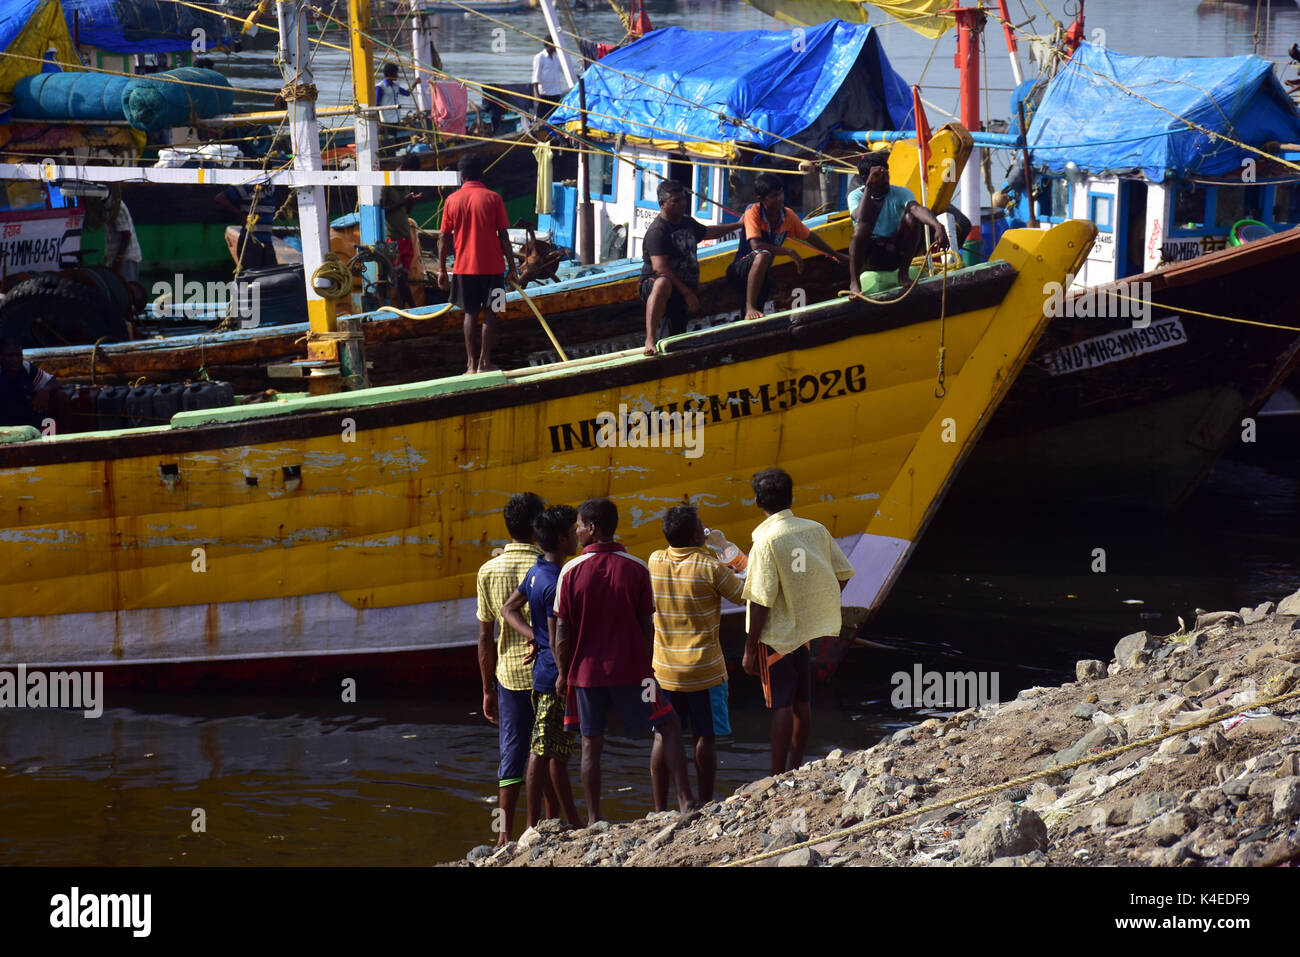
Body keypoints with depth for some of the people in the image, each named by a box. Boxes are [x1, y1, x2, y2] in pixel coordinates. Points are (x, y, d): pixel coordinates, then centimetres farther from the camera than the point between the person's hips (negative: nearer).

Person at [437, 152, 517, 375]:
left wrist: (442, 270, 8)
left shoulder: (453, 200, 0)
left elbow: (444, 238, 1)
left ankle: (471, 364, 7)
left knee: (470, 314, 11)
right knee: (490, 313, 6)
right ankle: (484, 362, 3)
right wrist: (511, 267, 0)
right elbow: (504, 237, -6)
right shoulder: (493, 198, -5)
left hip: (464, 267, 2)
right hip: (491, 267, -2)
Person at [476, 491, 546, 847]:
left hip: (509, 673, 2)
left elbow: (485, 638, 2)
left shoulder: (489, 571, -1)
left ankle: (504, 834, 4)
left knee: (512, 753, 7)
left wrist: (488, 689, 10)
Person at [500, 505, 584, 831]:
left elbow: (509, 608, 16)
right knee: (543, 753, -3)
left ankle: (570, 821, 22)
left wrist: (534, 637, 3)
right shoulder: (556, 584, -20)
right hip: (555, 680, -10)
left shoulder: (537, 572, 9)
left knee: (558, 753, 15)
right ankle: (534, 829, 2)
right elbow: (558, 640, -20)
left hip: (543, 674, 10)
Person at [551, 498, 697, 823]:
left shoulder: (571, 571, -6)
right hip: (630, 669, 0)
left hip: (586, 671, 0)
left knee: (591, 745, 8)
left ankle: (594, 820, 10)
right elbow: (646, 625, -1)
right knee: (668, 725, 11)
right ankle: (686, 801, 0)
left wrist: (562, 673, 6)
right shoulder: (636, 568, -4)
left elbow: (562, 629, -4)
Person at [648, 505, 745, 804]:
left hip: (665, 671, 4)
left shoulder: (655, 562, -3)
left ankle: (660, 807, 12)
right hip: (704, 671, -4)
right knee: (705, 737, 6)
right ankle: (705, 804, 10)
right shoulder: (711, 568, -16)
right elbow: (743, 596, -4)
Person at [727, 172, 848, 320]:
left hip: (761, 276, 7)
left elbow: (810, 237, 16)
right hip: (739, 271, -7)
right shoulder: (753, 212, -16)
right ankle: (750, 308, -39)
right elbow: (756, 245, -29)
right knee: (763, 255, -37)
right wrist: (790, 252, -27)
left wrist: (837, 255, 23)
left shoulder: (788, 216, 1)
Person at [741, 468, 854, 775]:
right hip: (805, 629, 6)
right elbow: (843, 573, 7)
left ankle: (778, 776, 2)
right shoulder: (815, 530, -1)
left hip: (776, 635, -6)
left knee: (781, 705, -2)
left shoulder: (767, 541, -20)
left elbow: (761, 601, -21)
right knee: (802, 703, 14)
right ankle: (795, 769, 25)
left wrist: (750, 649, -14)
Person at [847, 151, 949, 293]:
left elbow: (917, 208, -27)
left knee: (911, 217, -22)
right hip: (869, 257, -2)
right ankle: (854, 283, -27)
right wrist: (868, 187, -29)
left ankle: (903, 274, -13)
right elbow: (862, 219, -27)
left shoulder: (900, 193, -4)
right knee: (861, 229, -33)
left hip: (895, 254, 2)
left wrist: (937, 225, -47)